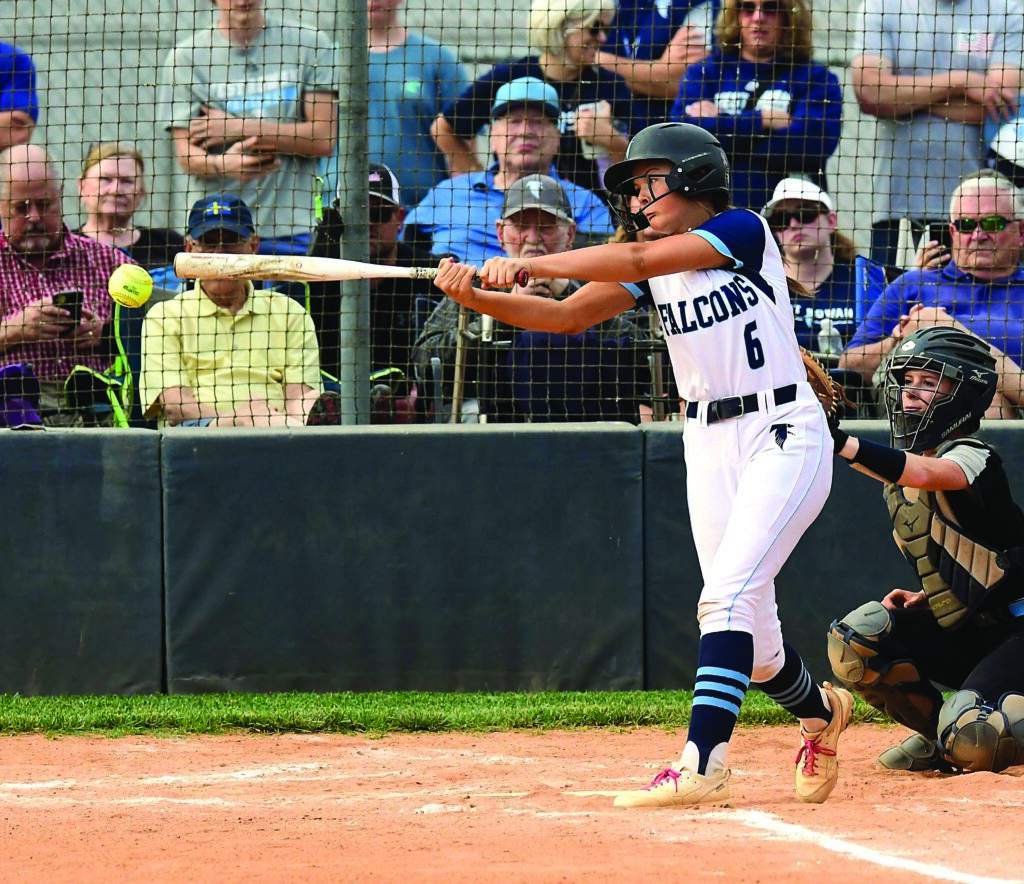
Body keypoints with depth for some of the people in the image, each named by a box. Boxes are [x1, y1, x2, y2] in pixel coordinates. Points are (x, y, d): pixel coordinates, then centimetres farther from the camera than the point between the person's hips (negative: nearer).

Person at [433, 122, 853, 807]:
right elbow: (569, 316, -2)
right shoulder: (655, 263, 9)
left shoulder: (744, 231, -11)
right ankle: (820, 710, 37)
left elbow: (639, 261, -25)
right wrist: (477, 296, -18)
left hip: (785, 434, -7)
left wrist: (529, 264, -31)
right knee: (751, 640, 7)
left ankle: (702, 762, -28)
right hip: (708, 443, 7)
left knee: (730, 595, -21)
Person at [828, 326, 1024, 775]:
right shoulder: (897, 480, 9)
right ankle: (938, 734, 6)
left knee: (972, 741, -30)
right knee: (854, 638, -14)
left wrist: (839, 443, -55)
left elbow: (923, 474, -42)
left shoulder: (973, 458, -17)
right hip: (958, 634, 8)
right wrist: (925, 597, 2)